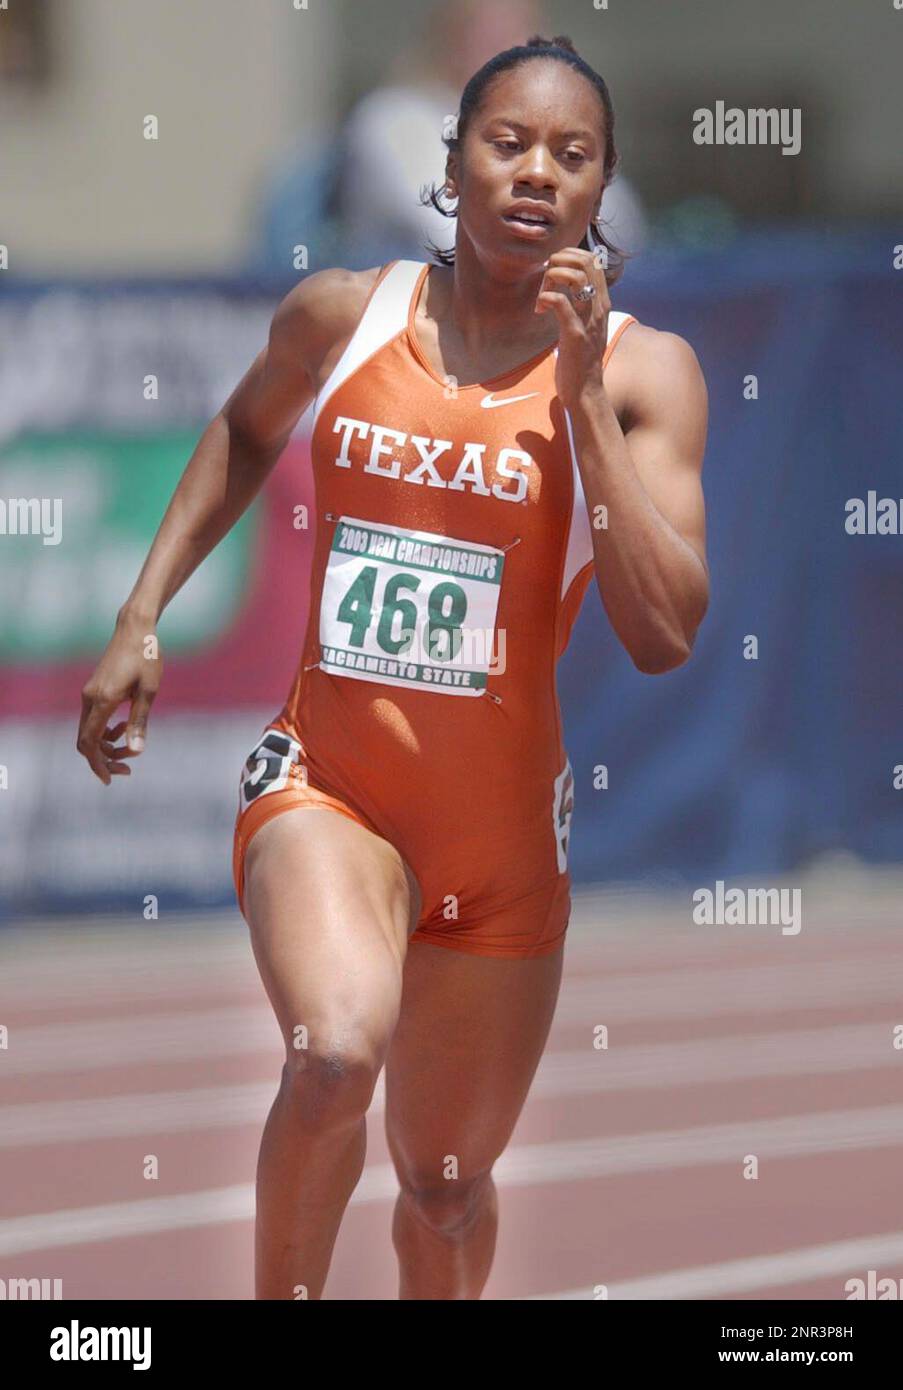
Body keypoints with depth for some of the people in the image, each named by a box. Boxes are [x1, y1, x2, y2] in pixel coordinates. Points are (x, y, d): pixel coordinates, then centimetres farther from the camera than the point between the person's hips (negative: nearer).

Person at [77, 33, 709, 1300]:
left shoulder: (643, 371, -6)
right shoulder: (342, 317, -1)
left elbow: (664, 635, -18)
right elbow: (247, 433, 23)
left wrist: (581, 392, -20)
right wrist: (142, 616, 15)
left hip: (503, 831, 1)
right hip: (325, 781, -1)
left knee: (447, 1188, 14)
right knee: (337, 1051, -32)